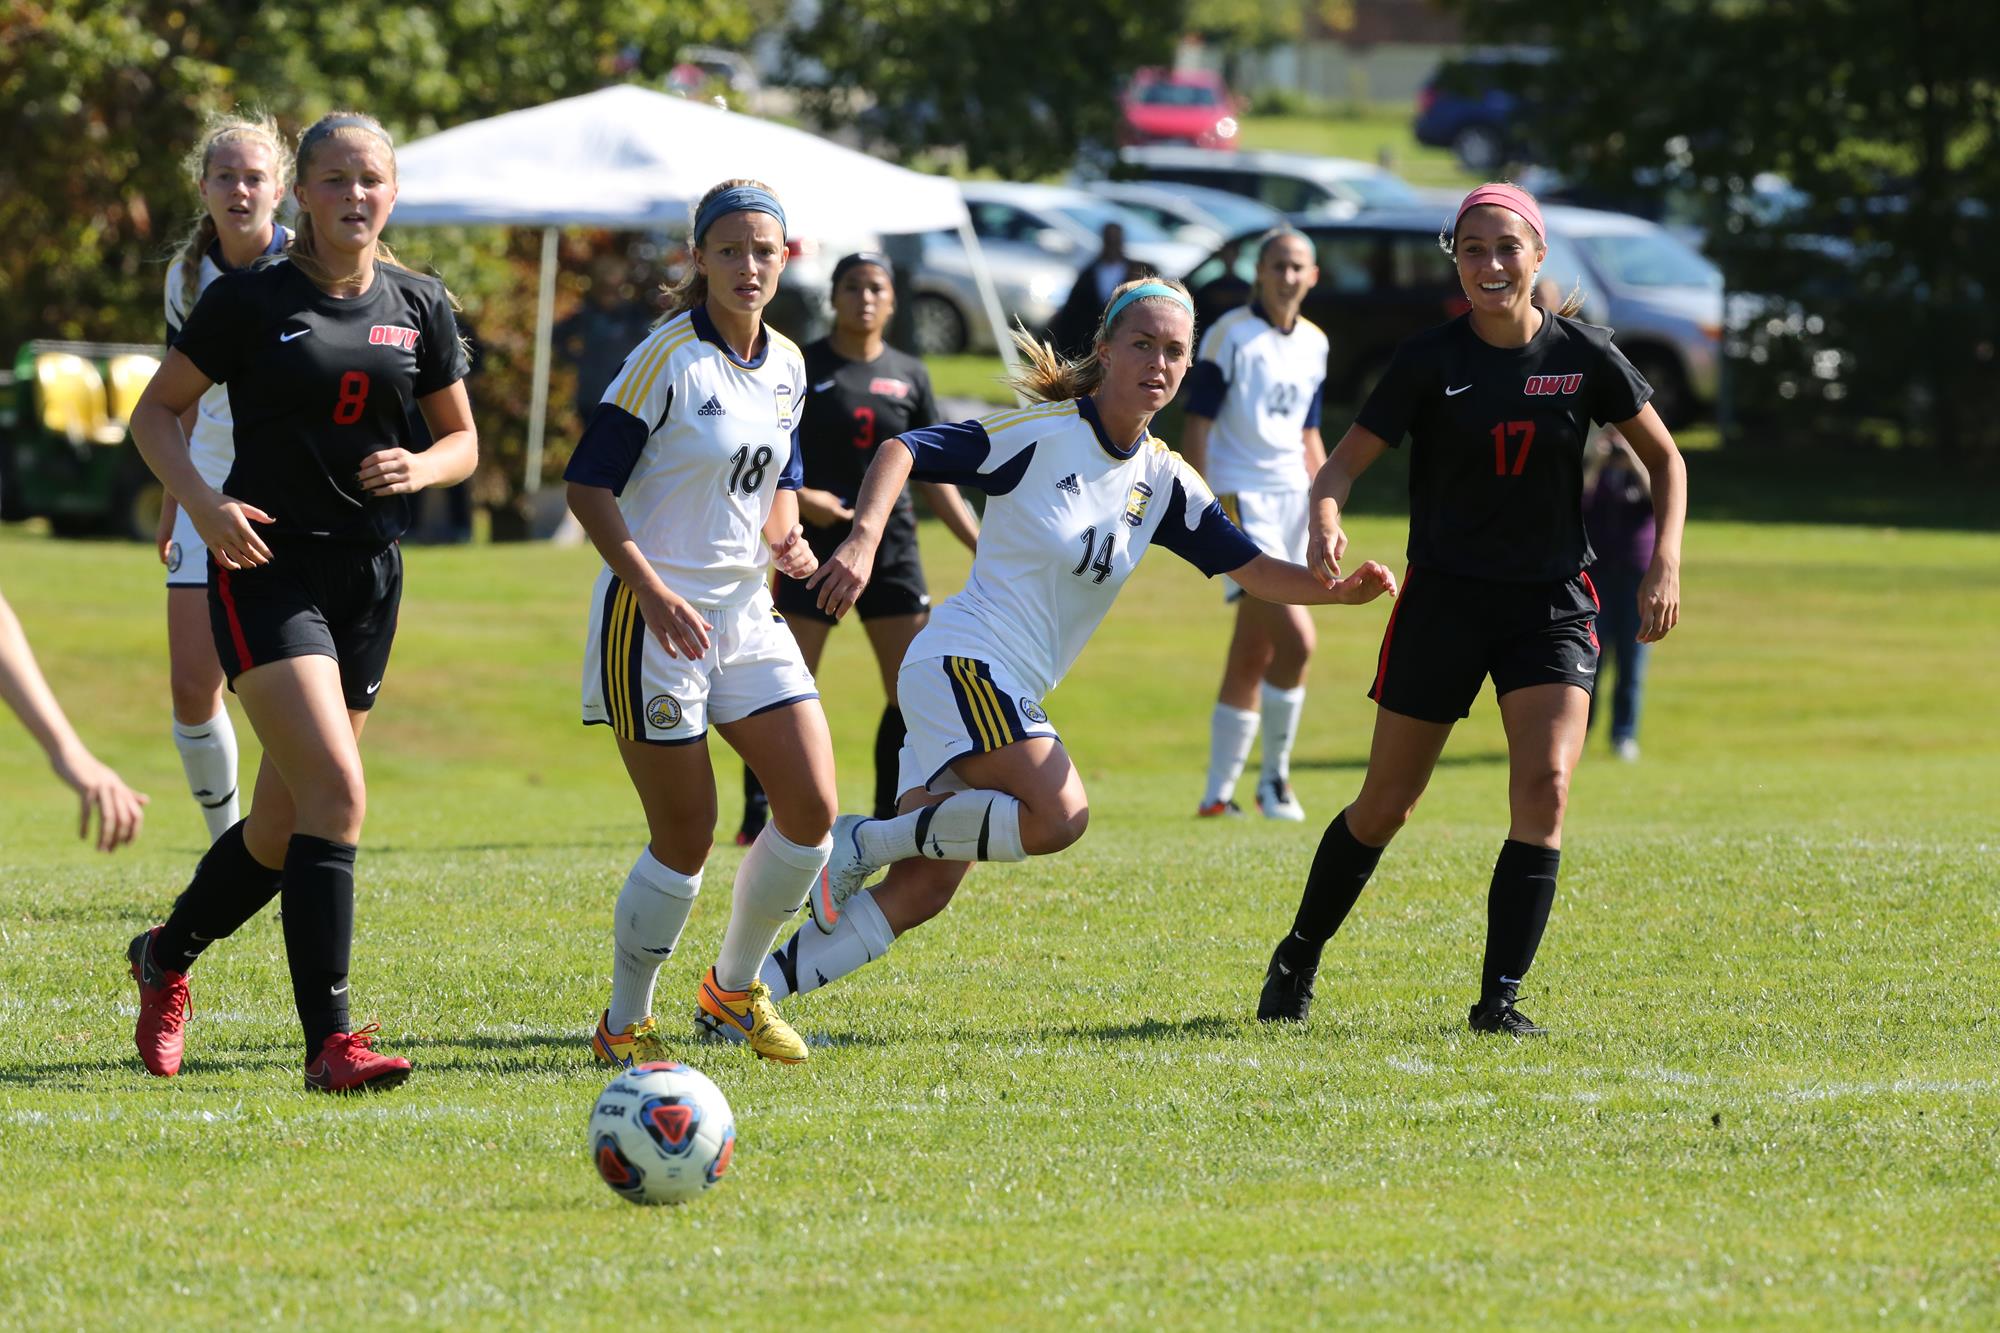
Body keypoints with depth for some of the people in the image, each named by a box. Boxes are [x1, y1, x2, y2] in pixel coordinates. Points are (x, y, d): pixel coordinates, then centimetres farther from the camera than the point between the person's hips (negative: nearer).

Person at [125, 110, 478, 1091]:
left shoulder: (418, 309, 7)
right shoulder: (250, 300, -5)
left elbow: (462, 439, 16)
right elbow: (156, 412, 1)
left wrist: (420, 469, -7)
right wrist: (203, 503, -16)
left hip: (369, 578, 5)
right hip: (266, 568, -5)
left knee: (284, 823, 10)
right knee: (337, 791, -21)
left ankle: (166, 957, 38)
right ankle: (330, 1041, -21)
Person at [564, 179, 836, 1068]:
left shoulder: (786, 365, 8)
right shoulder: (668, 359, -12)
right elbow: (588, 485, -14)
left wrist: (784, 538, 0)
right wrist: (652, 591, -23)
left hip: (746, 615, 7)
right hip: (655, 619, -7)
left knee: (812, 808, -3)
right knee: (685, 835, -6)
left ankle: (733, 990, 18)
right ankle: (623, 1025, 12)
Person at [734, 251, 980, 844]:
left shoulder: (909, 375, 9)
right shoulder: (801, 368, -2)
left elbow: (932, 476, 14)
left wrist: (982, 547, 8)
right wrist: (799, 497, -20)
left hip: (892, 549, 4)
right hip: (815, 549, -4)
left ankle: (891, 822, 9)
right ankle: (758, 818, 4)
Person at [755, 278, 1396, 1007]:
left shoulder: (1163, 481, 10)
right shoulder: (1042, 433, -9)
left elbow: (1254, 570, 9)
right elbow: (906, 450, -10)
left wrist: (1339, 589, -9)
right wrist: (864, 538, -26)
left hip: (1014, 693, 8)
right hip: (962, 662, -8)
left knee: (919, 894, 0)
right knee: (1058, 815, -28)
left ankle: (755, 985, 3)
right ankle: (863, 841, -13)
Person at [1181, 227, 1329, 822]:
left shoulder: (1314, 344, 13)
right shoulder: (1230, 334, -8)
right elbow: (1195, 427, -9)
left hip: (1292, 501, 7)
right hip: (1241, 501, -7)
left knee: (1252, 658, 7)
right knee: (1295, 639, -17)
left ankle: (1218, 792, 13)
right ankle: (1274, 776, -4)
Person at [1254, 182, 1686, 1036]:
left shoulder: (1581, 356, -4)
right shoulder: (1430, 361, -8)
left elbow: (1664, 458, 9)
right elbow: (1345, 463, -11)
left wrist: (1665, 565, -3)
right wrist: (1325, 523, -33)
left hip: (1553, 603, 1)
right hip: (1443, 602, -1)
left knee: (1544, 786, -18)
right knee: (1386, 804, 6)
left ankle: (1499, 997, -12)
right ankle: (1298, 959, 28)